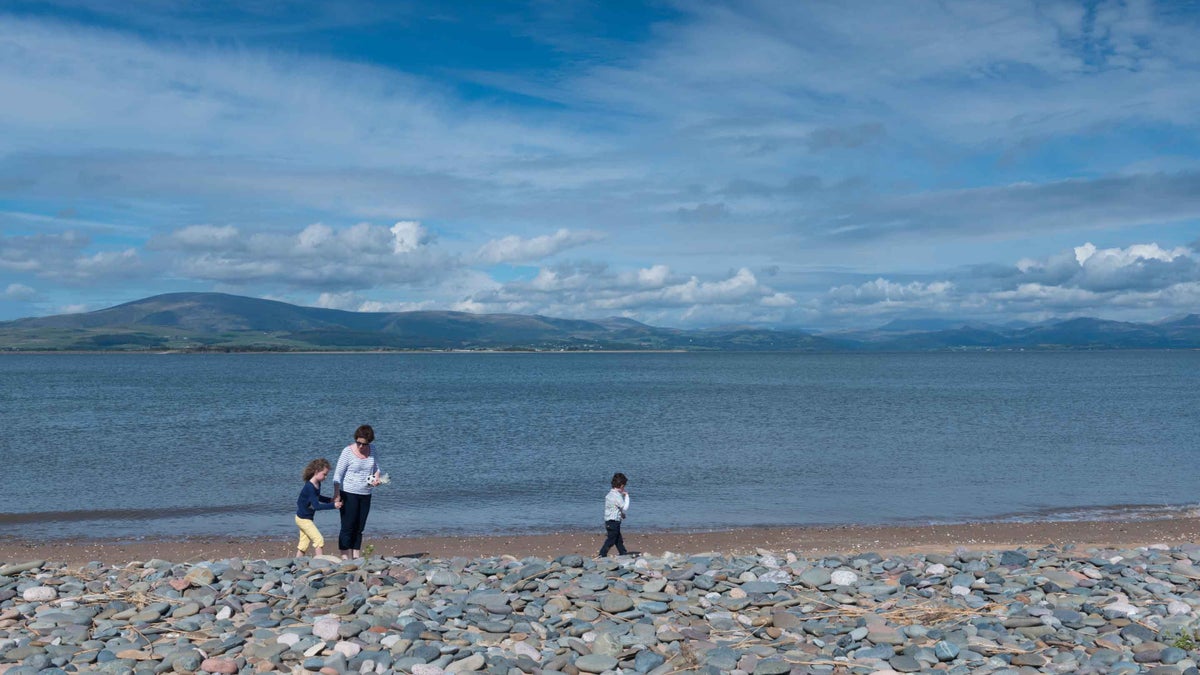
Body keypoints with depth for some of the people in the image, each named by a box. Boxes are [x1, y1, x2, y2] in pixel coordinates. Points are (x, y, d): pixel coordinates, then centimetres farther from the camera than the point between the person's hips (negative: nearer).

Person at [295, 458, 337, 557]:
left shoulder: (317, 484, 2)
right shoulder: (309, 487, -26)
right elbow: (316, 506, -28)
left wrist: (330, 500, 8)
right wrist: (333, 505, -27)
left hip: (304, 518, 9)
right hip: (303, 519, -9)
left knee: (304, 544, 14)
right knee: (319, 540, -11)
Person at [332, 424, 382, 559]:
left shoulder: (372, 450, 3)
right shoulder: (347, 452, -12)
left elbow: (376, 468, 20)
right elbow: (338, 474, -12)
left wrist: (376, 478, -2)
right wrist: (336, 495, -18)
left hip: (365, 495, 5)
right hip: (349, 494, -5)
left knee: (359, 528, 8)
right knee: (348, 528, -5)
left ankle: (357, 558, 14)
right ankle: (345, 560, -4)